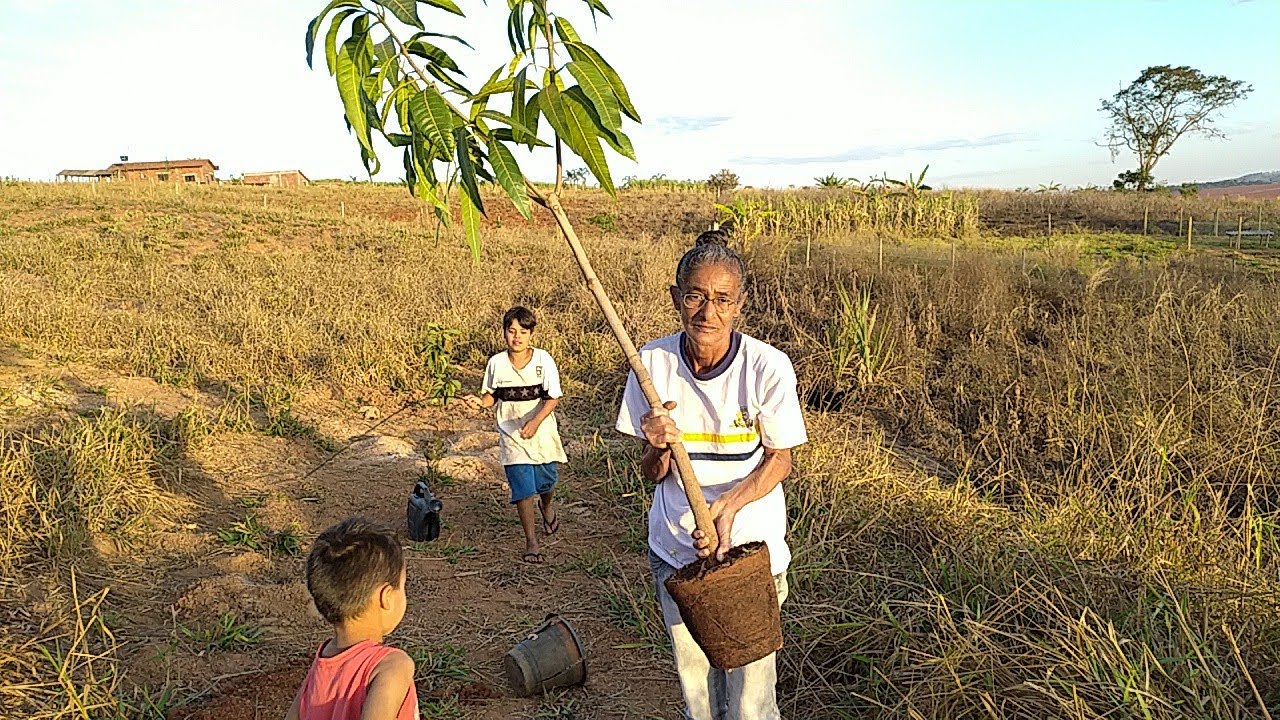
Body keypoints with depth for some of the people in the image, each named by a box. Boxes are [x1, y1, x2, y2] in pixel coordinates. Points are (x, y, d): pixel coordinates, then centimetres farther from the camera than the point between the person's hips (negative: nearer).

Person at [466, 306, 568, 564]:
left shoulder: (544, 359, -10)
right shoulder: (496, 363, -5)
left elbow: (553, 397, -11)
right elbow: (492, 395, 8)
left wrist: (536, 421, -24)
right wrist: (481, 402, -15)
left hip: (542, 433, 0)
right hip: (512, 435, 0)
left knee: (546, 481, 12)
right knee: (523, 489, -4)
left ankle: (546, 506, 50)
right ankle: (531, 542, 9)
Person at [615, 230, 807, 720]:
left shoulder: (768, 366, -17)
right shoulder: (654, 362, -9)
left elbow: (780, 459, -5)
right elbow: (652, 473, -2)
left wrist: (728, 504, -22)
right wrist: (657, 447, -25)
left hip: (751, 549, -2)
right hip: (676, 550, 3)